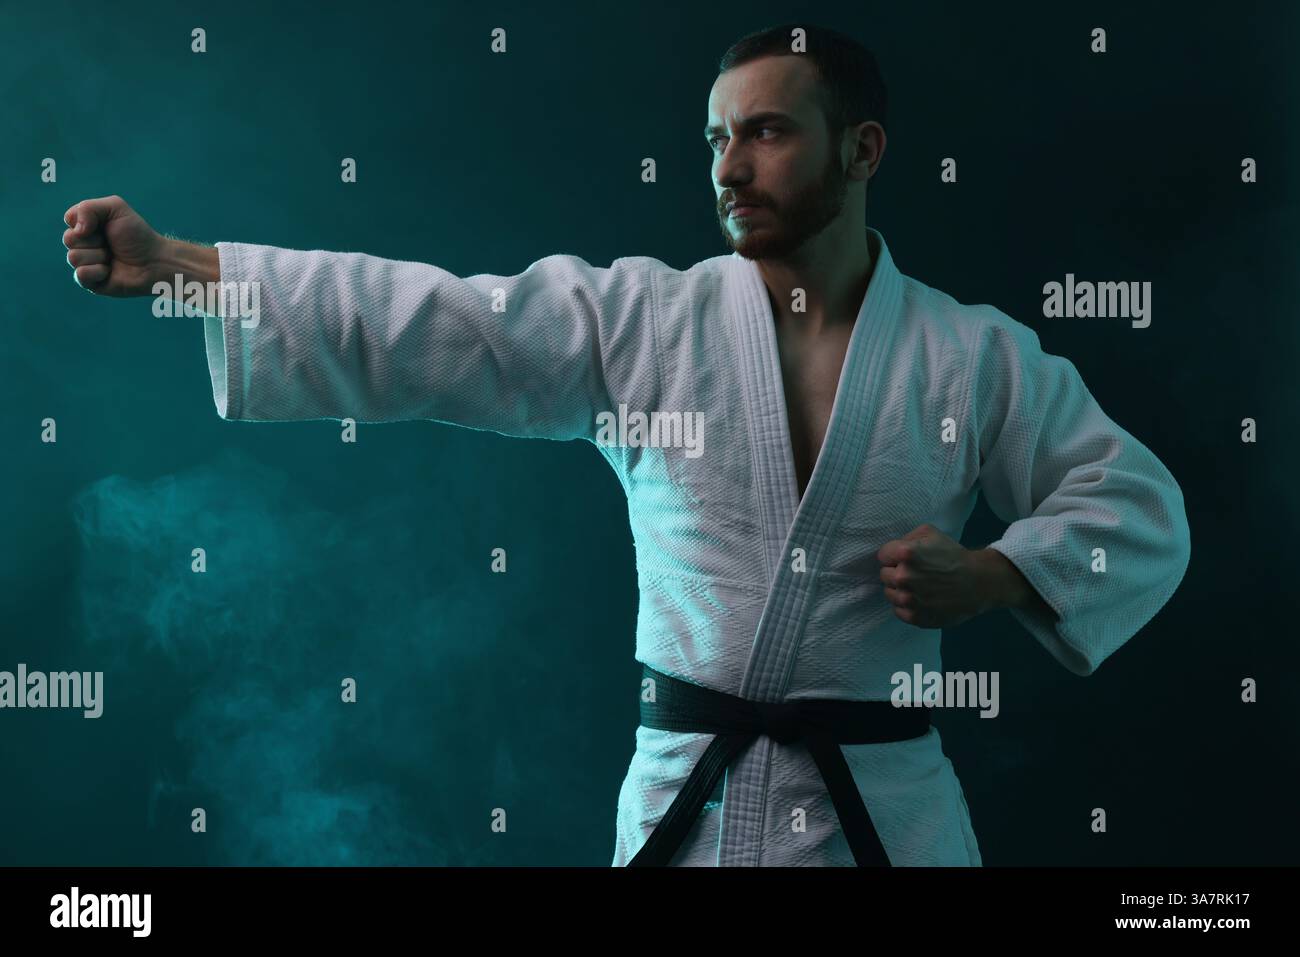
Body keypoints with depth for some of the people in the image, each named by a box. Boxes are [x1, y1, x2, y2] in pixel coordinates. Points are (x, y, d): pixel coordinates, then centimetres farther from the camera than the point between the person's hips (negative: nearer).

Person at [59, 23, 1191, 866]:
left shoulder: (976, 356, 0)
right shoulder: (638, 318, -2)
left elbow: (1140, 507, 5)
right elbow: (415, 323, -7)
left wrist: (994, 574, -13)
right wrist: (171, 262, -12)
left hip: (886, 810, 0)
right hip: (685, 802, 0)